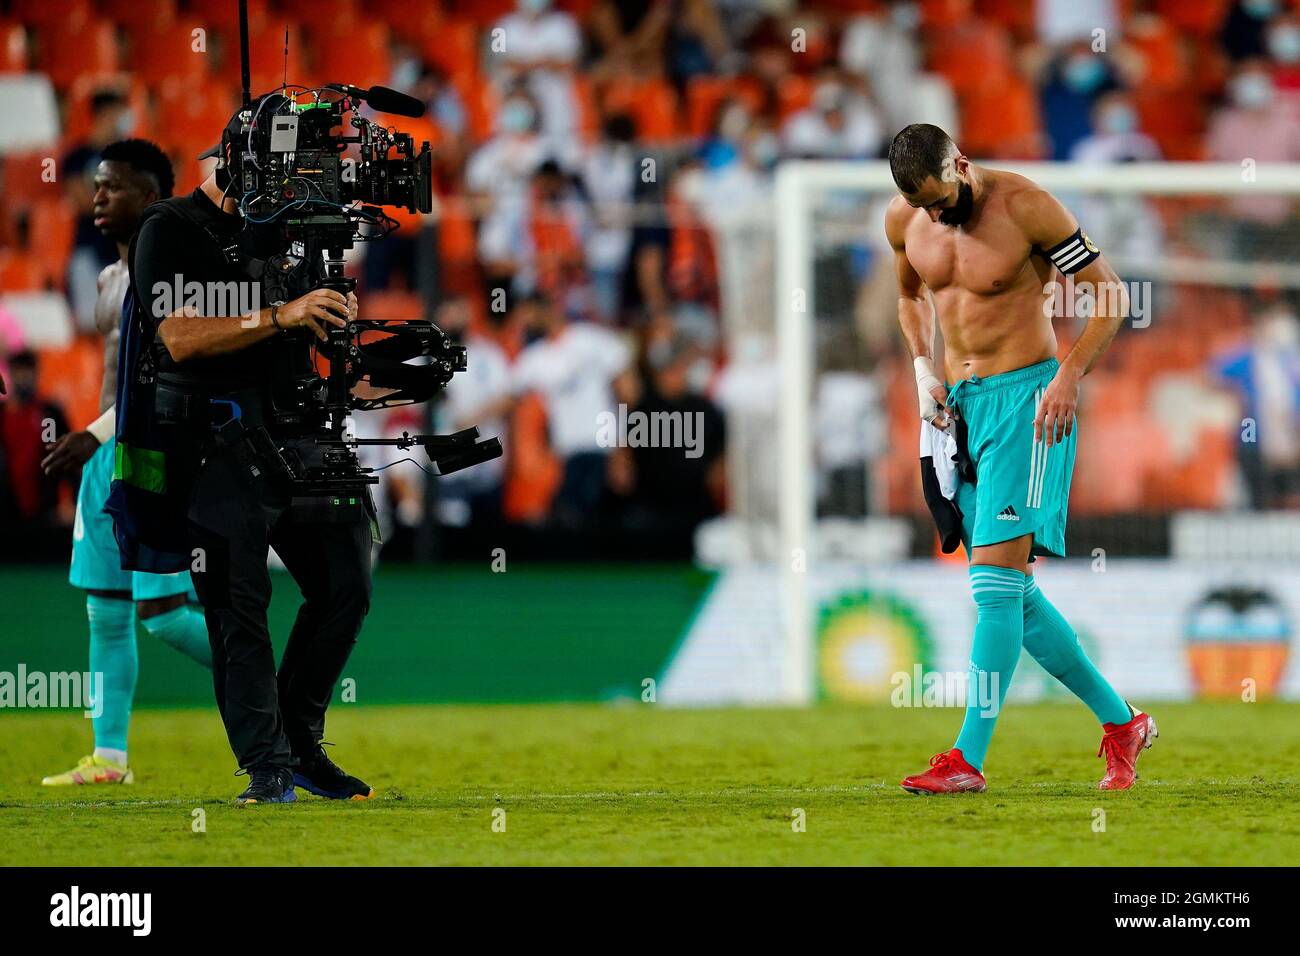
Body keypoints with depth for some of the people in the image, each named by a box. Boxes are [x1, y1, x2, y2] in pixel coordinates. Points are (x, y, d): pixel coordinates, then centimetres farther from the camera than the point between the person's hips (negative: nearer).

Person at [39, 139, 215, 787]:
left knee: (161, 610, -12)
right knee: (105, 611, 6)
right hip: (107, 451, 9)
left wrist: (95, 434, -27)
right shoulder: (111, 278, 17)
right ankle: (109, 757, 10)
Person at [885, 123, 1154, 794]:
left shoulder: (1025, 207, -14)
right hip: (958, 404, 7)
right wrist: (923, 369, 8)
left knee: (995, 577, -16)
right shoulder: (903, 218, 3)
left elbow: (1111, 295, -7)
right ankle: (1121, 723, 21)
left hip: (1025, 396, -7)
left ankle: (969, 758, -18)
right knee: (1011, 591, 7)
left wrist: (1070, 376, -18)